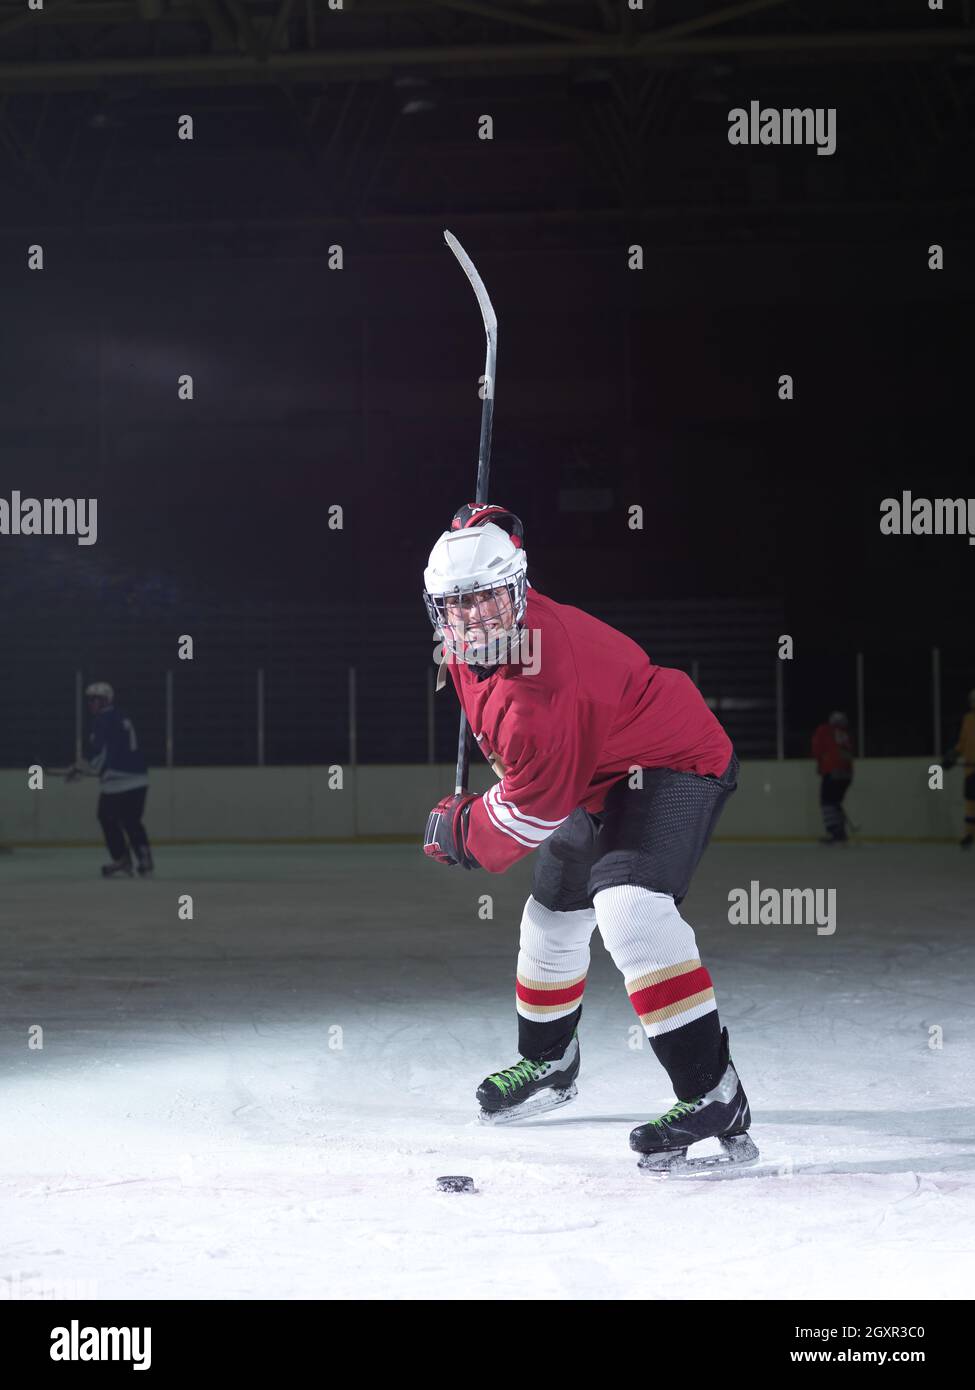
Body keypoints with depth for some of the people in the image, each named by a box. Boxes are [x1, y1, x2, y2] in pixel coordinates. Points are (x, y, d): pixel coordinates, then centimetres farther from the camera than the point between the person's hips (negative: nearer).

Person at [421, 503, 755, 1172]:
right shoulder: (470, 647, -7)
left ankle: (712, 1095, -35)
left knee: (628, 905, -31)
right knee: (554, 913, 22)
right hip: (601, 779, 11)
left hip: (676, 765, -11)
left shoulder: (537, 693, -34)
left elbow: (533, 810, -23)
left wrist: (459, 832, -9)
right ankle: (548, 1063, 48)